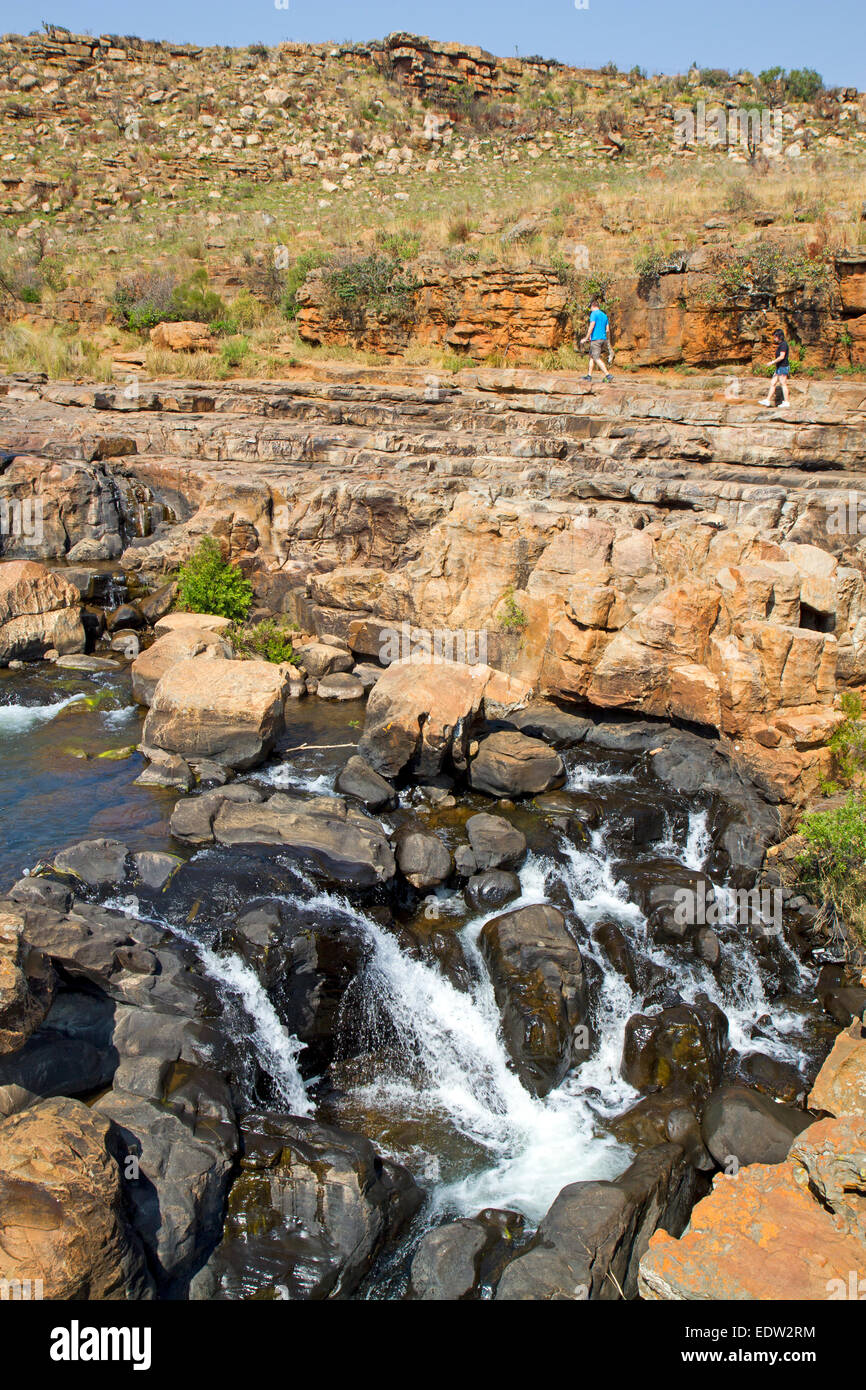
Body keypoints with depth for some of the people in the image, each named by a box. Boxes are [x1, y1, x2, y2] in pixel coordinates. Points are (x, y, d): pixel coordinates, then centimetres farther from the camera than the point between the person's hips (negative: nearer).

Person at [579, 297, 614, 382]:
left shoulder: (594, 313, -7)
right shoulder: (604, 315, 16)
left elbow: (591, 327, -16)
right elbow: (607, 330, 16)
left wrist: (586, 338, -13)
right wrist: (608, 342, 22)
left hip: (595, 339, -8)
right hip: (603, 339, 9)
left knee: (597, 358, -9)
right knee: (591, 356, 17)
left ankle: (608, 375, -18)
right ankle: (589, 375, 18)